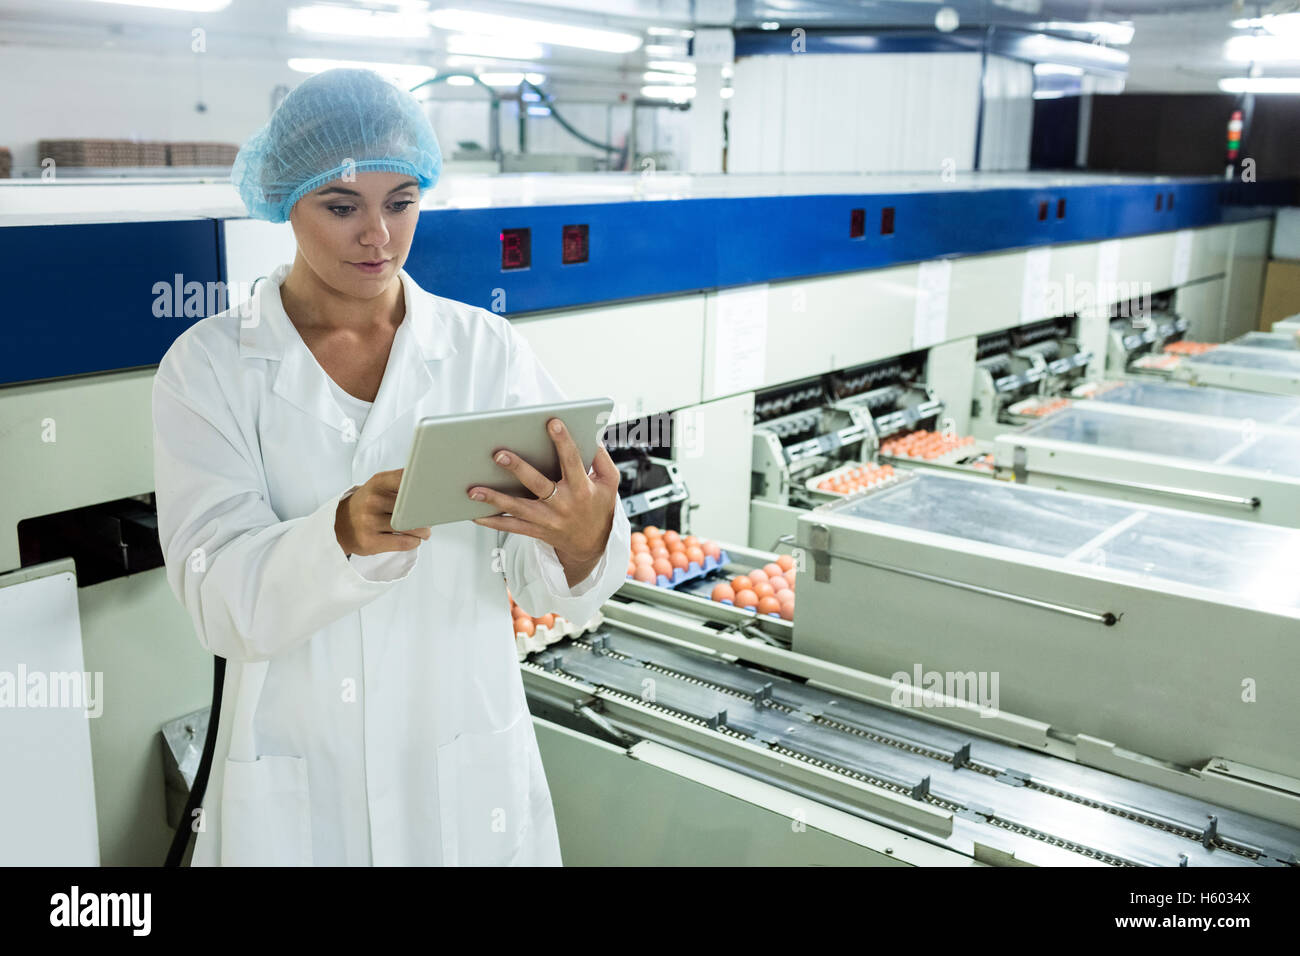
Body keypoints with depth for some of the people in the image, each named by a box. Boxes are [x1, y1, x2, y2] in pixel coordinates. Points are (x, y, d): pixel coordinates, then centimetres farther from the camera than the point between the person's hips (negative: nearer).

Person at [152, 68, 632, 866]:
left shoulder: (488, 350, -5)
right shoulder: (209, 366, -6)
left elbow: (550, 591, -9)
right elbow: (220, 597, -16)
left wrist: (583, 537, -31)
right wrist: (349, 532, -35)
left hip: (470, 774, 1)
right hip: (295, 788, -1)